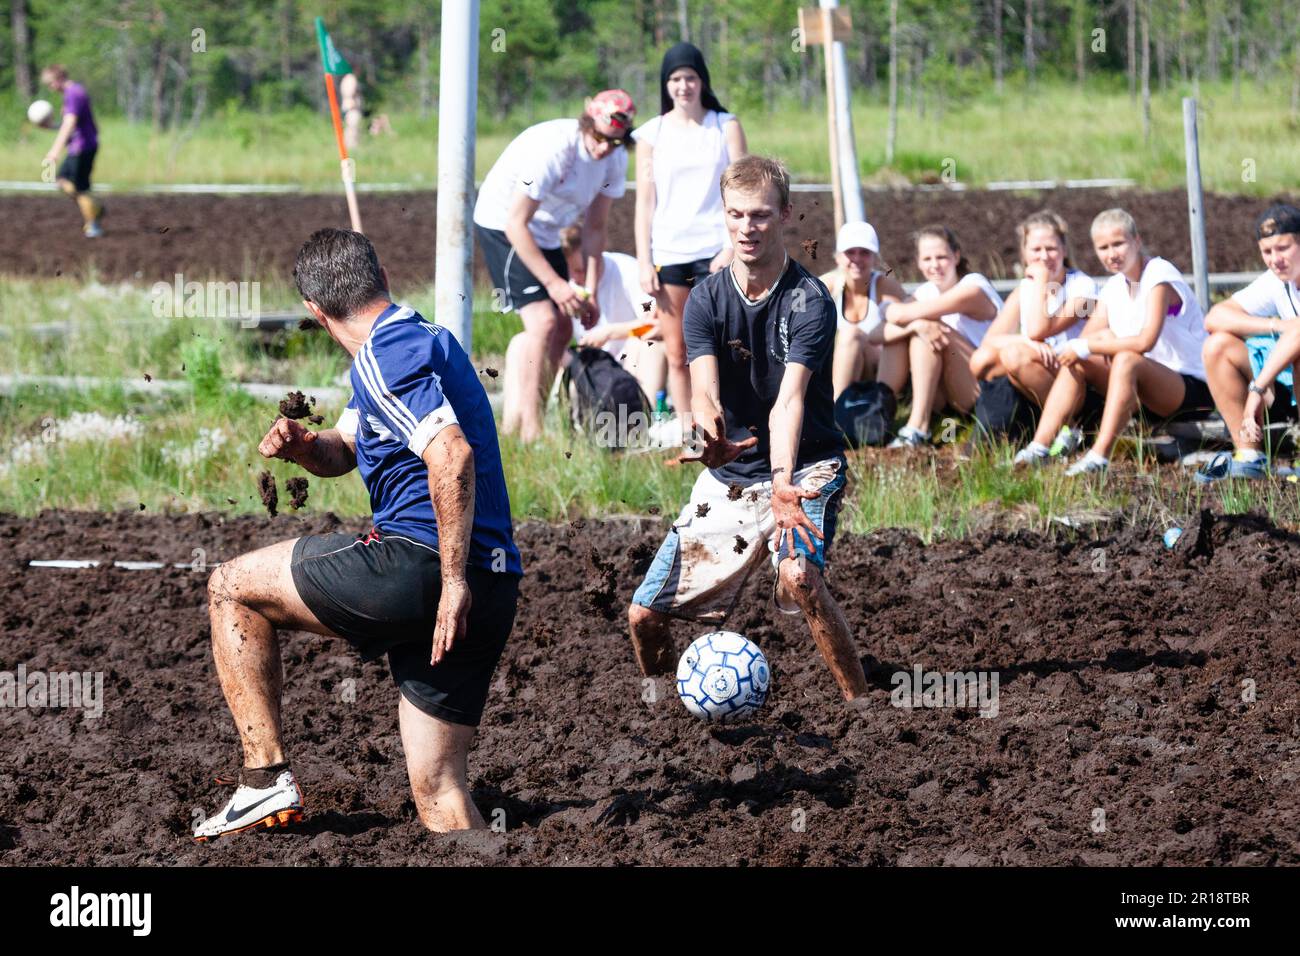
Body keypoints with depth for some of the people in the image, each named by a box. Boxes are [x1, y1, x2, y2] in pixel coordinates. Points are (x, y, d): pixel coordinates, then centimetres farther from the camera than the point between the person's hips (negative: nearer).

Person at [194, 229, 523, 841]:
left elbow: (451, 456, -25)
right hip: (494, 589, 9)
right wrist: (301, 445, 7)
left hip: (422, 561, -9)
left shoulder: (385, 356, -10)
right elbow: (342, 451, 31)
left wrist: (454, 583, -24)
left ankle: (266, 777, 2)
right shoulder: (421, 342, 22)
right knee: (438, 789, 10)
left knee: (232, 588, 8)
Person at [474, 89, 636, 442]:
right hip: (503, 225, -8)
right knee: (543, 322, -20)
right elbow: (516, 224, -28)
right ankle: (531, 430, -20)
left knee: (561, 330, 5)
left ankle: (518, 424, 15)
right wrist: (554, 283, -29)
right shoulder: (553, 148, -32)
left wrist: (591, 292, -8)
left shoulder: (615, 160, -9)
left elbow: (594, 228, 1)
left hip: (546, 234, 8)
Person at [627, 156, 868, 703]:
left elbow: (789, 398, -29)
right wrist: (710, 434, -46)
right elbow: (704, 387, -22)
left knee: (798, 576, -35)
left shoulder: (809, 301, -16)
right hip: (729, 475, 4)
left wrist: (783, 480, -46)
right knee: (645, 616, 1)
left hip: (804, 468, -4)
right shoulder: (706, 299, -5)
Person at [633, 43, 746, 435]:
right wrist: (644, 263, 2)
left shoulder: (726, 127, 7)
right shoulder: (651, 134, 9)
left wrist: (732, 247, -7)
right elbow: (645, 201, 8)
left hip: (715, 251, -2)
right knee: (677, 355, 2)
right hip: (669, 253, 2)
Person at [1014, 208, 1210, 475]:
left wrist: (1086, 347, -23)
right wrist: (1102, 338, -20)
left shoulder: (1159, 276, -15)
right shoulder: (1114, 287, 9)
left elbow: (1145, 341, -27)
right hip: (1144, 394, 8)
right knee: (1075, 362, -6)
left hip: (1192, 387, -8)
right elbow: (1085, 340, 3)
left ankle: (1099, 456, -41)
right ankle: (1040, 447, -17)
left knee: (1126, 359, -34)